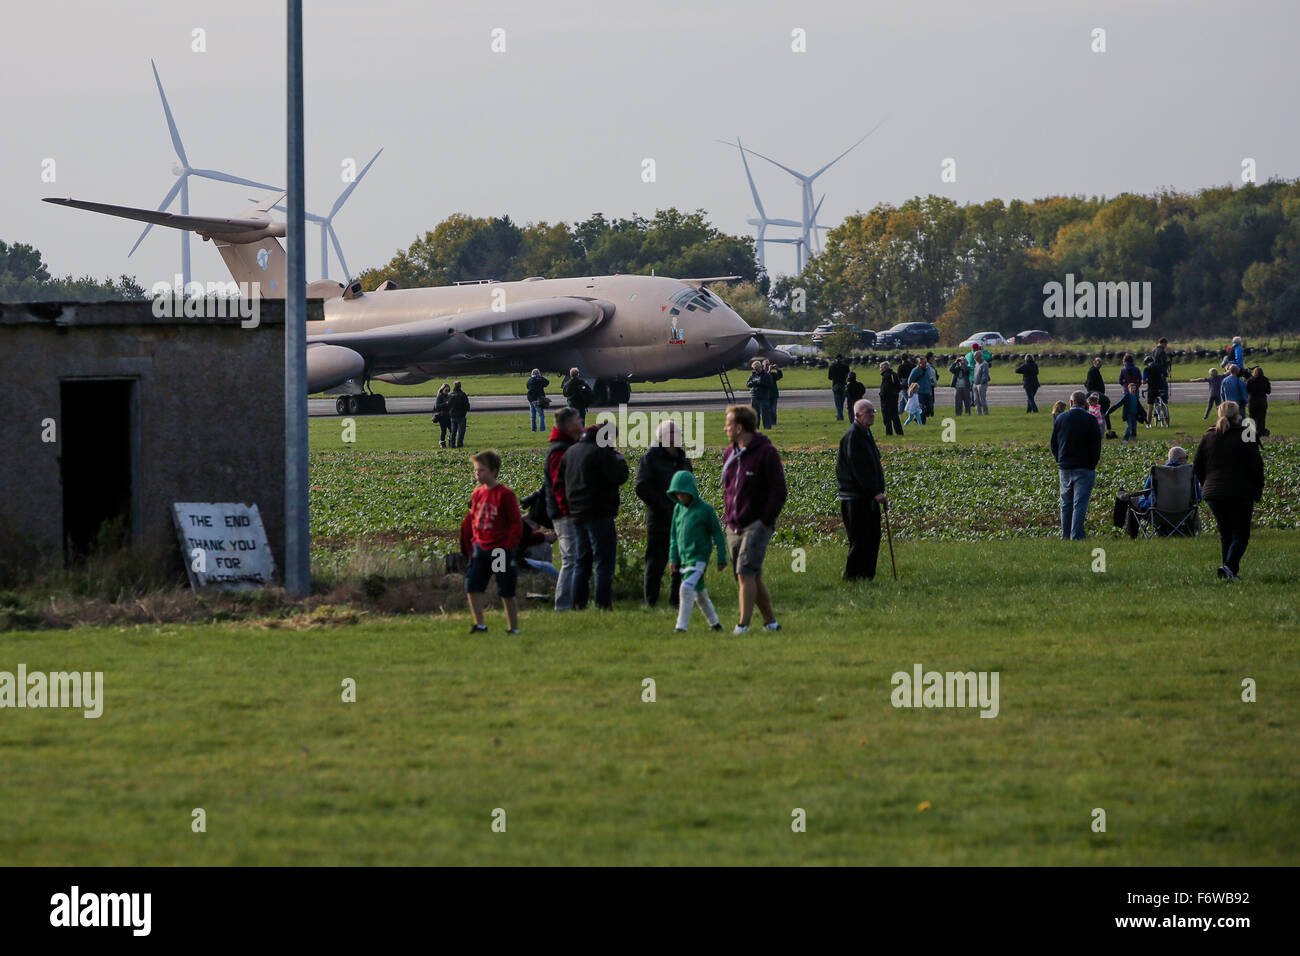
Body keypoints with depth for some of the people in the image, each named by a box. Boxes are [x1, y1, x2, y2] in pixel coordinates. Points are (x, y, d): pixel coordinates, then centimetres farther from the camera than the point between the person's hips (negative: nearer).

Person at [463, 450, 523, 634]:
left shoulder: (505, 495, -12)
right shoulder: (478, 493, 6)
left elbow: (516, 524, -9)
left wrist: (509, 547, -13)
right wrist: (475, 540, 10)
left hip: (501, 549, -6)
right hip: (481, 548, 6)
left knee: (506, 592, 2)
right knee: (472, 587, -3)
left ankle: (513, 627, 12)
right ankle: (479, 624, 4)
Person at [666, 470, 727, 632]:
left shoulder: (705, 509, -8)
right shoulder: (678, 509, 8)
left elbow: (717, 534, -3)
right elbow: (674, 535, 16)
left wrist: (721, 558, -3)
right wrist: (673, 558, 10)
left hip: (699, 557, -7)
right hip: (684, 558, 7)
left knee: (687, 588, -21)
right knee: (699, 593, 15)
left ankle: (681, 626, -22)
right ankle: (714, 623, 30)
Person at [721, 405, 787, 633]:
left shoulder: (766, 452, -9)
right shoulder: (729, 454, 13)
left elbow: (779, 491, -10)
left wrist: (766, 521, -15)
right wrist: (727, 518, 12)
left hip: (757, 525, -8)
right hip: (734, 527, 8)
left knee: (745, 573, -19)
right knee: (753, 577, 10)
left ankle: (743, 624, -22)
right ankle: (770, 621, 20)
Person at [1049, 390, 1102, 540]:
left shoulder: (1060, 419, 4)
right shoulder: (1090, 420, -8)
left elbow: (1054, 444, 10)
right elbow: (1096, 445, -7)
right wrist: (1093, 465, 4)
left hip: (1065, 467, 4)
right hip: (1084, 468, -4)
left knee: (1066, 503, 13)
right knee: (1080, 503, -5)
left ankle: (1065, 534, 16)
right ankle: (1076, 534, -11)